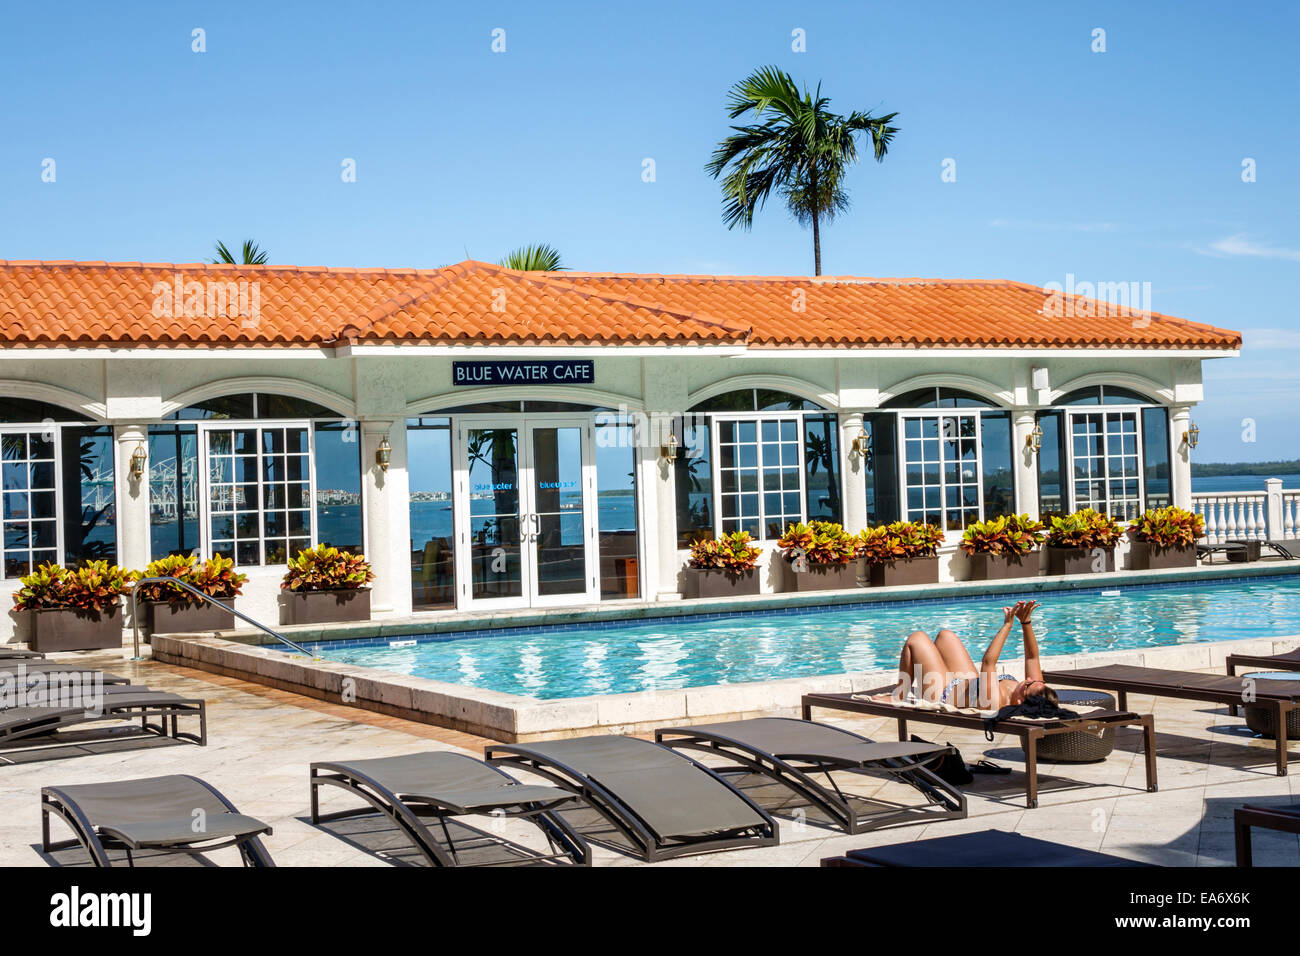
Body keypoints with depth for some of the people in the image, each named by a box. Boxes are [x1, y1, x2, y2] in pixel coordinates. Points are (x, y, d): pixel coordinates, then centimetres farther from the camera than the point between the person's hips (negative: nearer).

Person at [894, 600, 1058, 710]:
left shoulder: (995, 701, -46)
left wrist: (1007, 625, -43)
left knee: (916, 638, 7)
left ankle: (900, 697, 25)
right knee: (945, 635, 23)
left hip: (943, 694, -7)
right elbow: (1032, 656, -17)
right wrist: (1026, 622, -29)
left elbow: (987, 662, -45)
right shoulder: (1034, 692, -27)